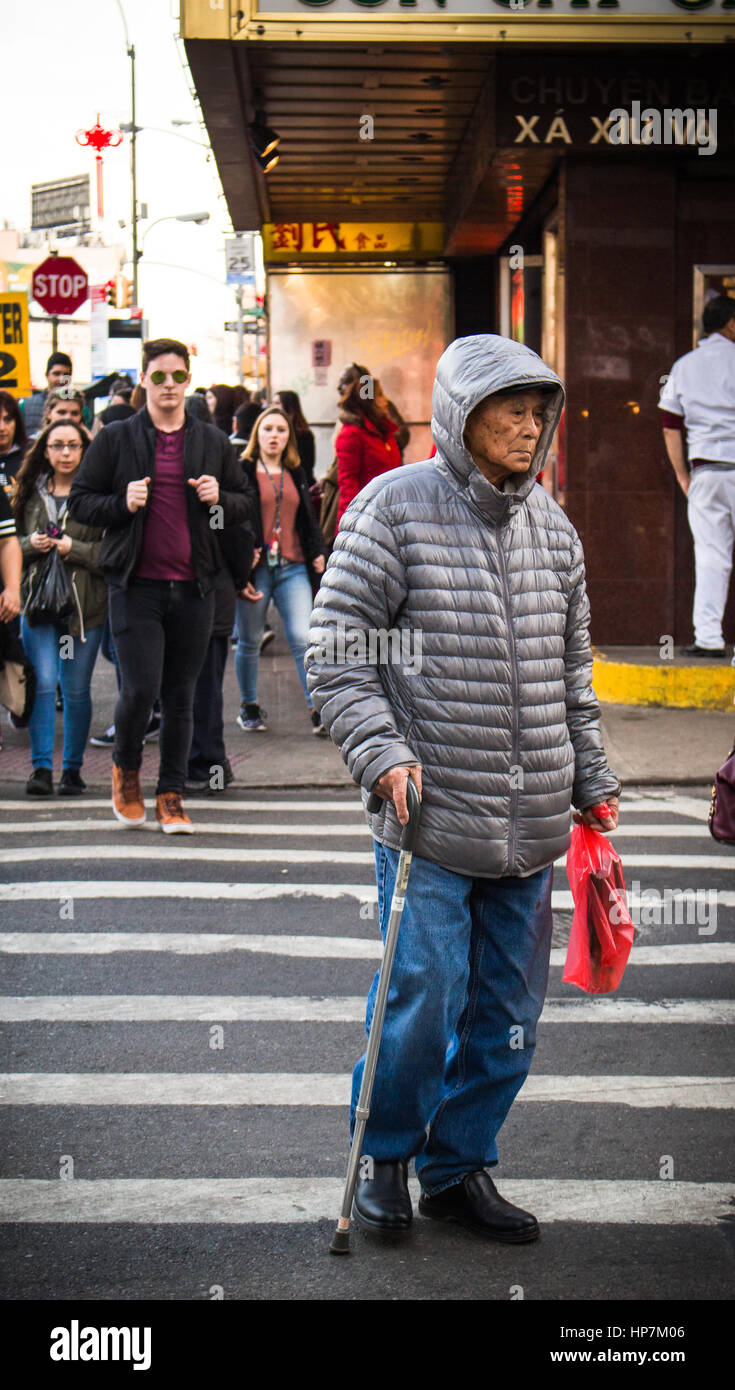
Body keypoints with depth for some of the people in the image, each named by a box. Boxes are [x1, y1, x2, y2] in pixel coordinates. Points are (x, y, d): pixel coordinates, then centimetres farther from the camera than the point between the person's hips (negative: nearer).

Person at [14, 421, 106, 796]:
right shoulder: (31, 493, 10)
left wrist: (73, 549, -15)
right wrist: (31, 544, -3)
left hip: (84, 605, -2)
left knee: (76, 690, 4)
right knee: (42, 683, -6)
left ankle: (73, 767, 15)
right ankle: (41, 767, -1)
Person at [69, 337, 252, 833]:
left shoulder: (213, 442, 11)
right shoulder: (115, 439, 4)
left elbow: (245, 504, 18)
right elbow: (80, 501, 5)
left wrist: (219, 499, -4)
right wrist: (122, 503, -13)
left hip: (194, 587, 3)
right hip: (137, 585, -2)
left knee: (181, 696, 6)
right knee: (140, 689, -9)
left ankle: (172, 795, 17)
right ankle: (126, 768, 20)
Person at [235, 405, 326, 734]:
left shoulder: (296, 473, 14)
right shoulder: (242, 472, -1)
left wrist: (316, 552, 12)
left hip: (292, 568, 3)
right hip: (256, 568, -3)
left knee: (303, 638, -9)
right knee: (249, 642, 7)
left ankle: (318, 708, -7)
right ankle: (249, 707, 24)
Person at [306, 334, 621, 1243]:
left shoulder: (552, 526, 12)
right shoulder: (394, 506, -5)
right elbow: (336, 649, -5)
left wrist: (590, 778, 17)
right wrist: (381, 752, -15)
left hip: (530, 826, 5)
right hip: (430, 818, -5)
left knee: (508, 1011, 10)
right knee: (423, 999, -5)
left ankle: (460, 1166, 28)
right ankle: (385, 1153, 21)